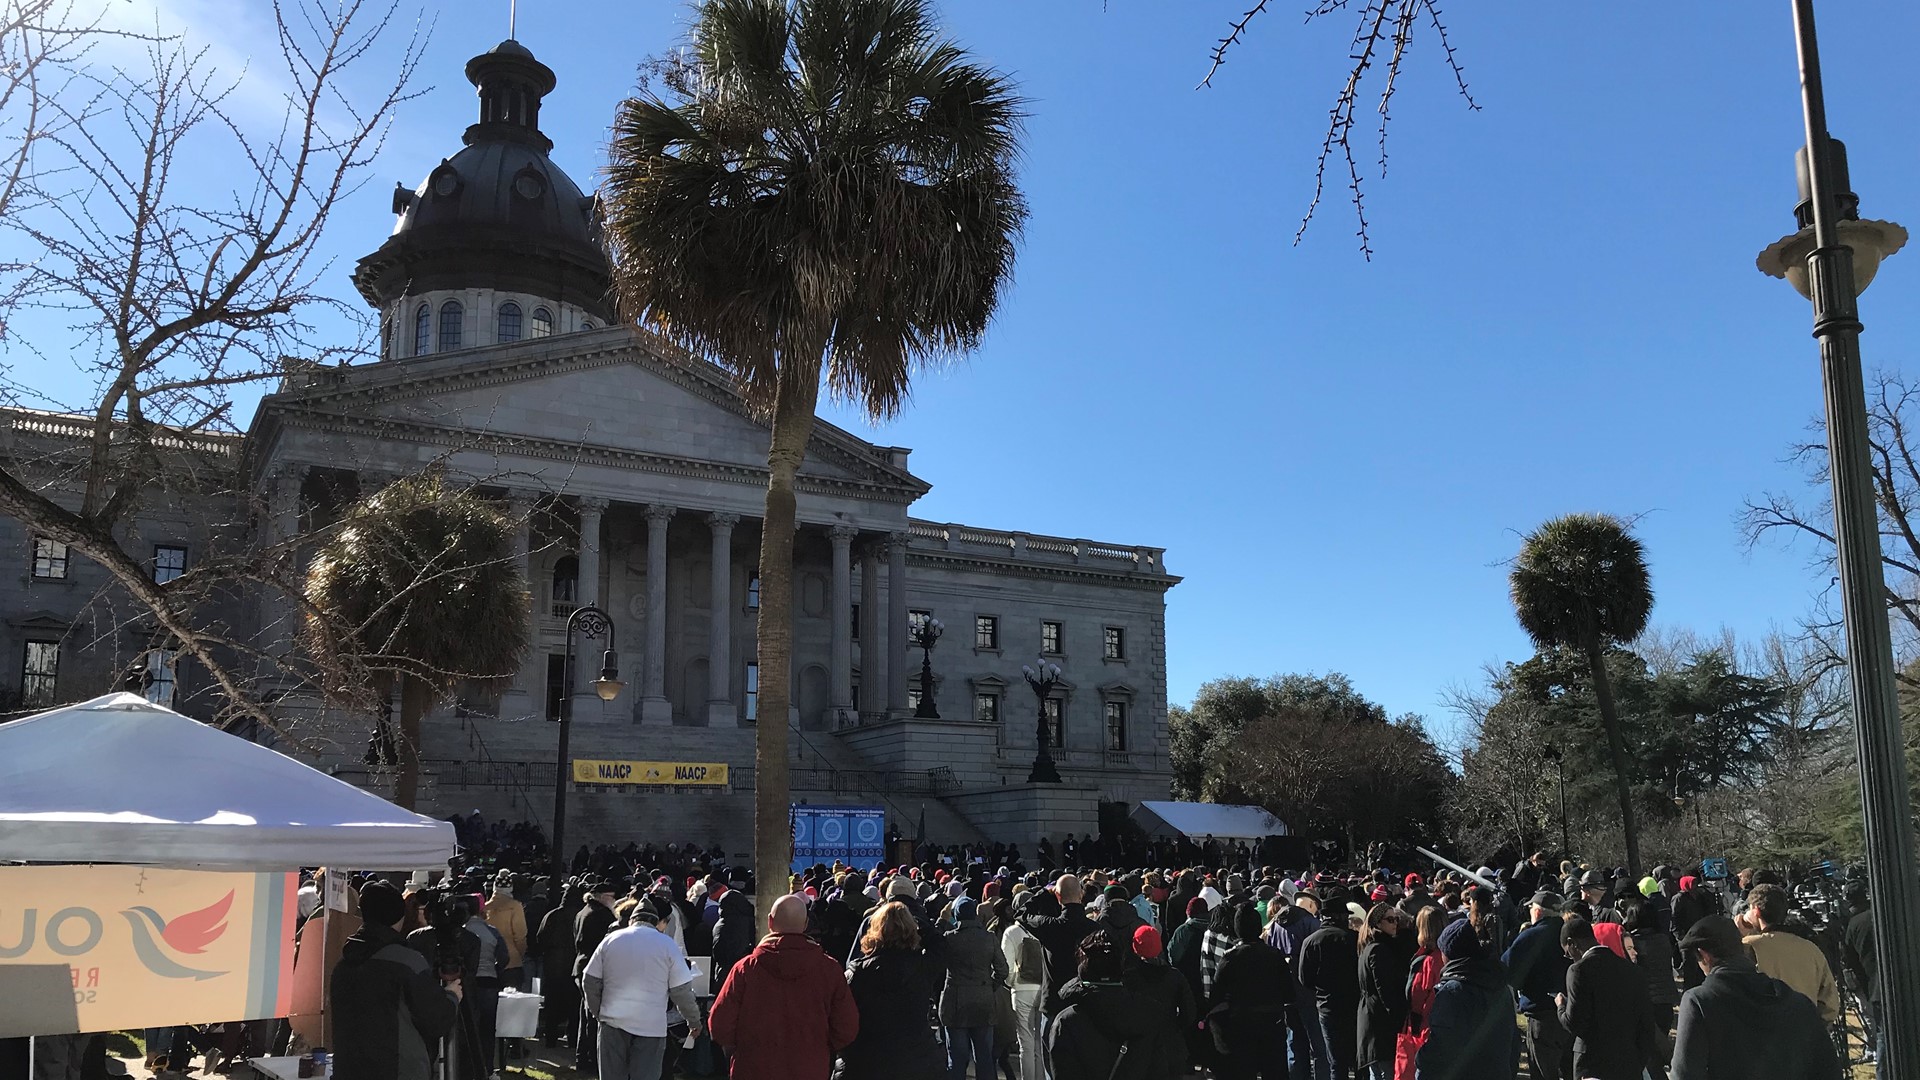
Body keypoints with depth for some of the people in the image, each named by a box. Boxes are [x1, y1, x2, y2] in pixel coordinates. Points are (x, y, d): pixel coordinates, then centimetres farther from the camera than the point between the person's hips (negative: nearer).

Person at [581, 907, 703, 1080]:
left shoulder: (611, 939, 6)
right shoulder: (667, 944, -1)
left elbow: (590, 981, 6)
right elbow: (681, 989, -2)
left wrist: (598, 1012, 19)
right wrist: (694, 1020, 10)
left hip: (613, 1022, 2)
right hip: (651, 1026, -2)